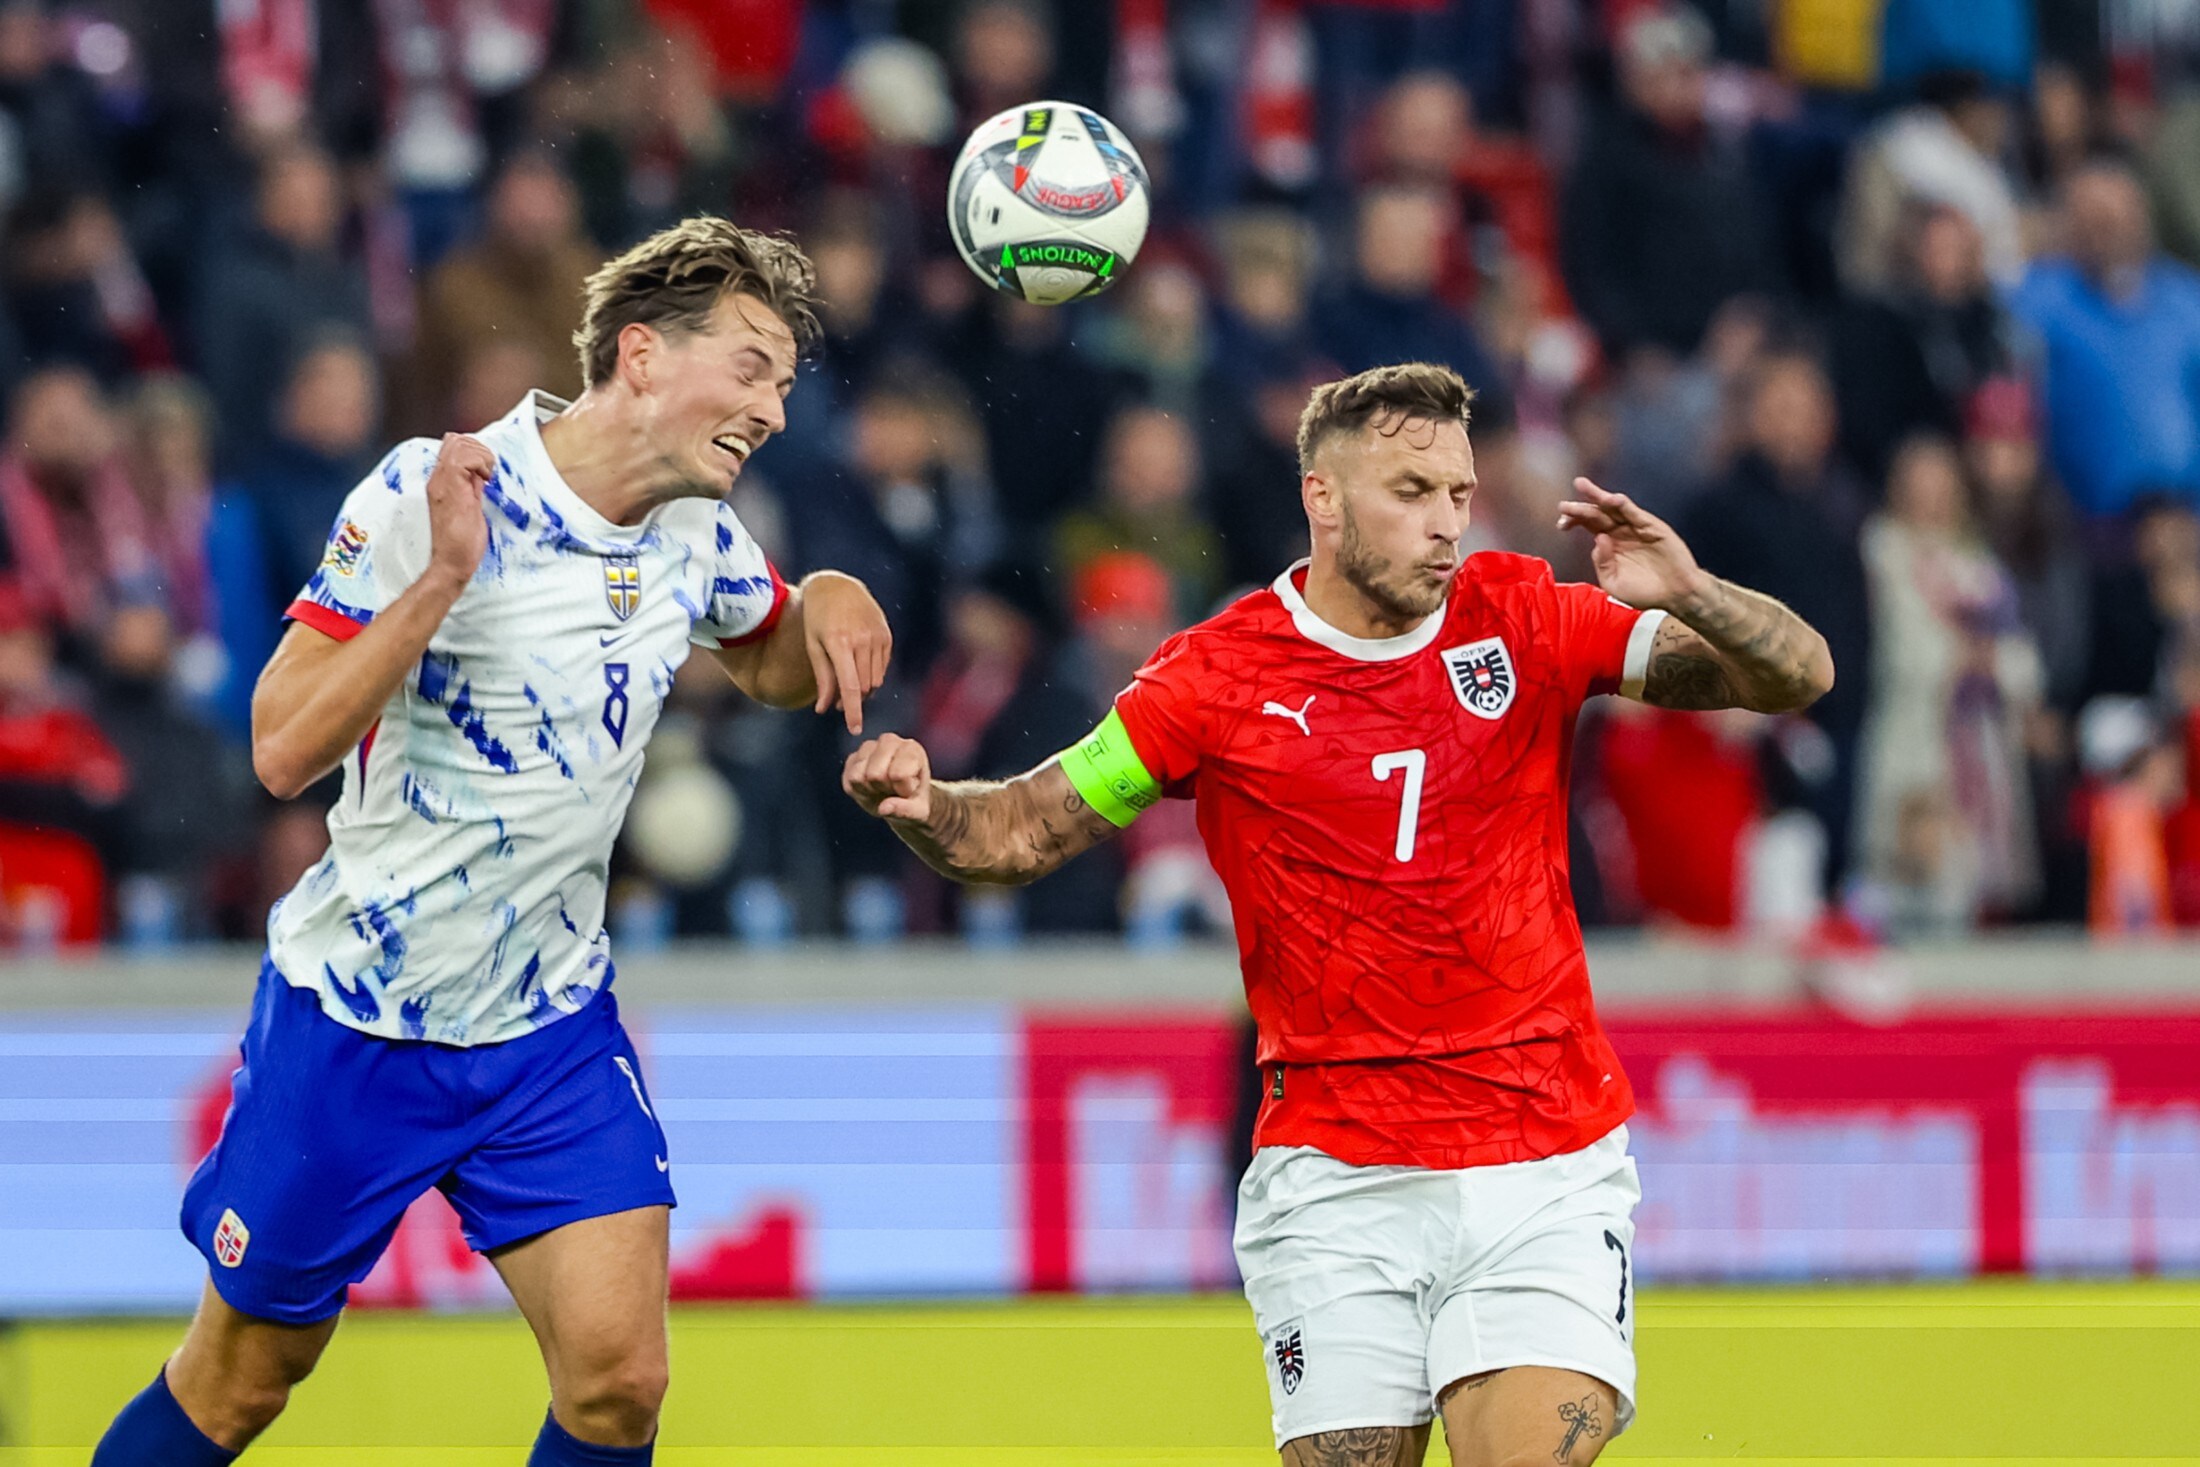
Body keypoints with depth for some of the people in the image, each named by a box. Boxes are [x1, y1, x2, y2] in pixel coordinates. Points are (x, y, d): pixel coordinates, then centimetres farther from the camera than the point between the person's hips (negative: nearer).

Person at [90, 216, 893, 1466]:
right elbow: (286, 750, -22)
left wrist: (826, 601, -3)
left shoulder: (697, 531, 0)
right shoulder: (429, 495, -18)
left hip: (553, 1032, 4)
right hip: (355, 1020, -4)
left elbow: (776, 669, 21)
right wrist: (443, 579, -34)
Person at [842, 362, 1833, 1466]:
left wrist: (1687, 596, -22)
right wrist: (922, 806, -15)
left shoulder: (1525, 621, 3)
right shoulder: (1220, 673, 0)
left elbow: (1797, 675, -1)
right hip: (1337, 1179, -1)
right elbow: (1023, 830, 6)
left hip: (1548, 1165, 1)